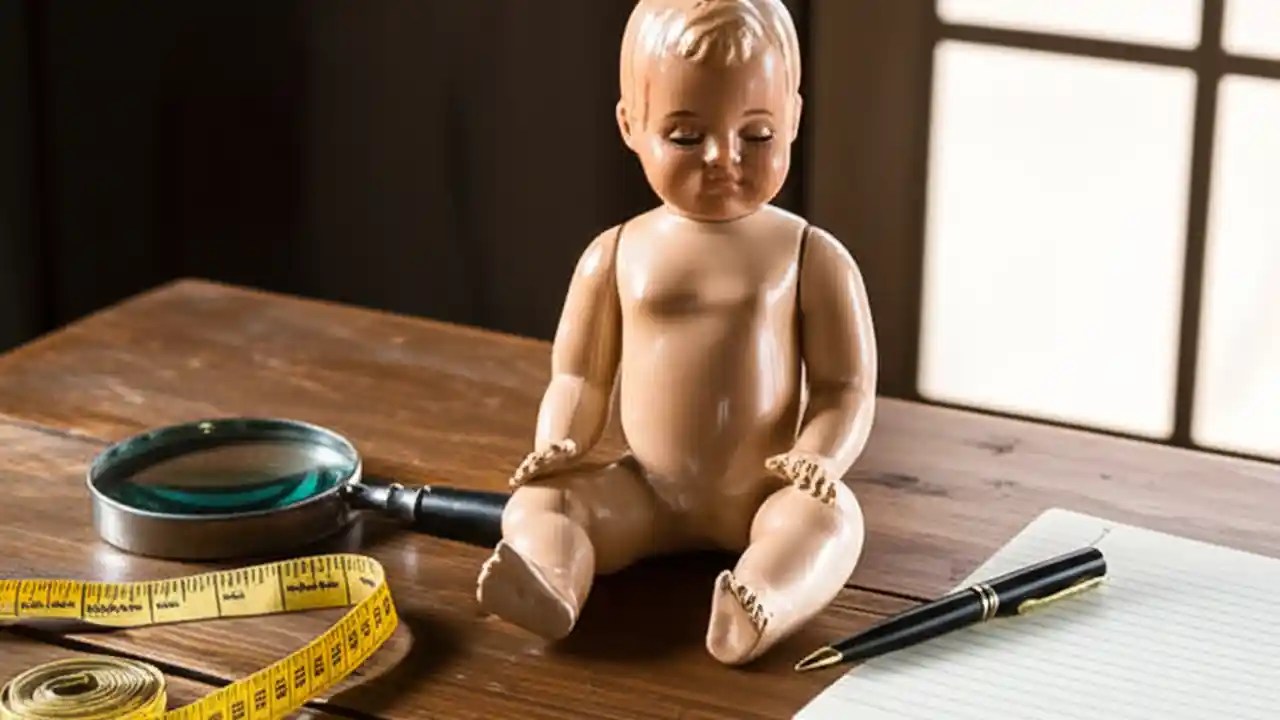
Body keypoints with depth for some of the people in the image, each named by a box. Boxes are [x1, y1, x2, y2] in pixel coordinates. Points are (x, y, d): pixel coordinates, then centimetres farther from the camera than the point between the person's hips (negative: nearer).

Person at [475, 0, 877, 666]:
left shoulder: (811, 259, -2)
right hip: (648, 492, 3)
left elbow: (846, 386, -2)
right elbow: (579, 379, 8)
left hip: (763, 495, -2)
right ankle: (550, 584, -48)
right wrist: (560, 445, -12)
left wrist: (819, 457, -22)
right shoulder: (617, 255, 4)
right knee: (536, 500, -19)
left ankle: (758, 605, -58)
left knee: (828, 514, -32)